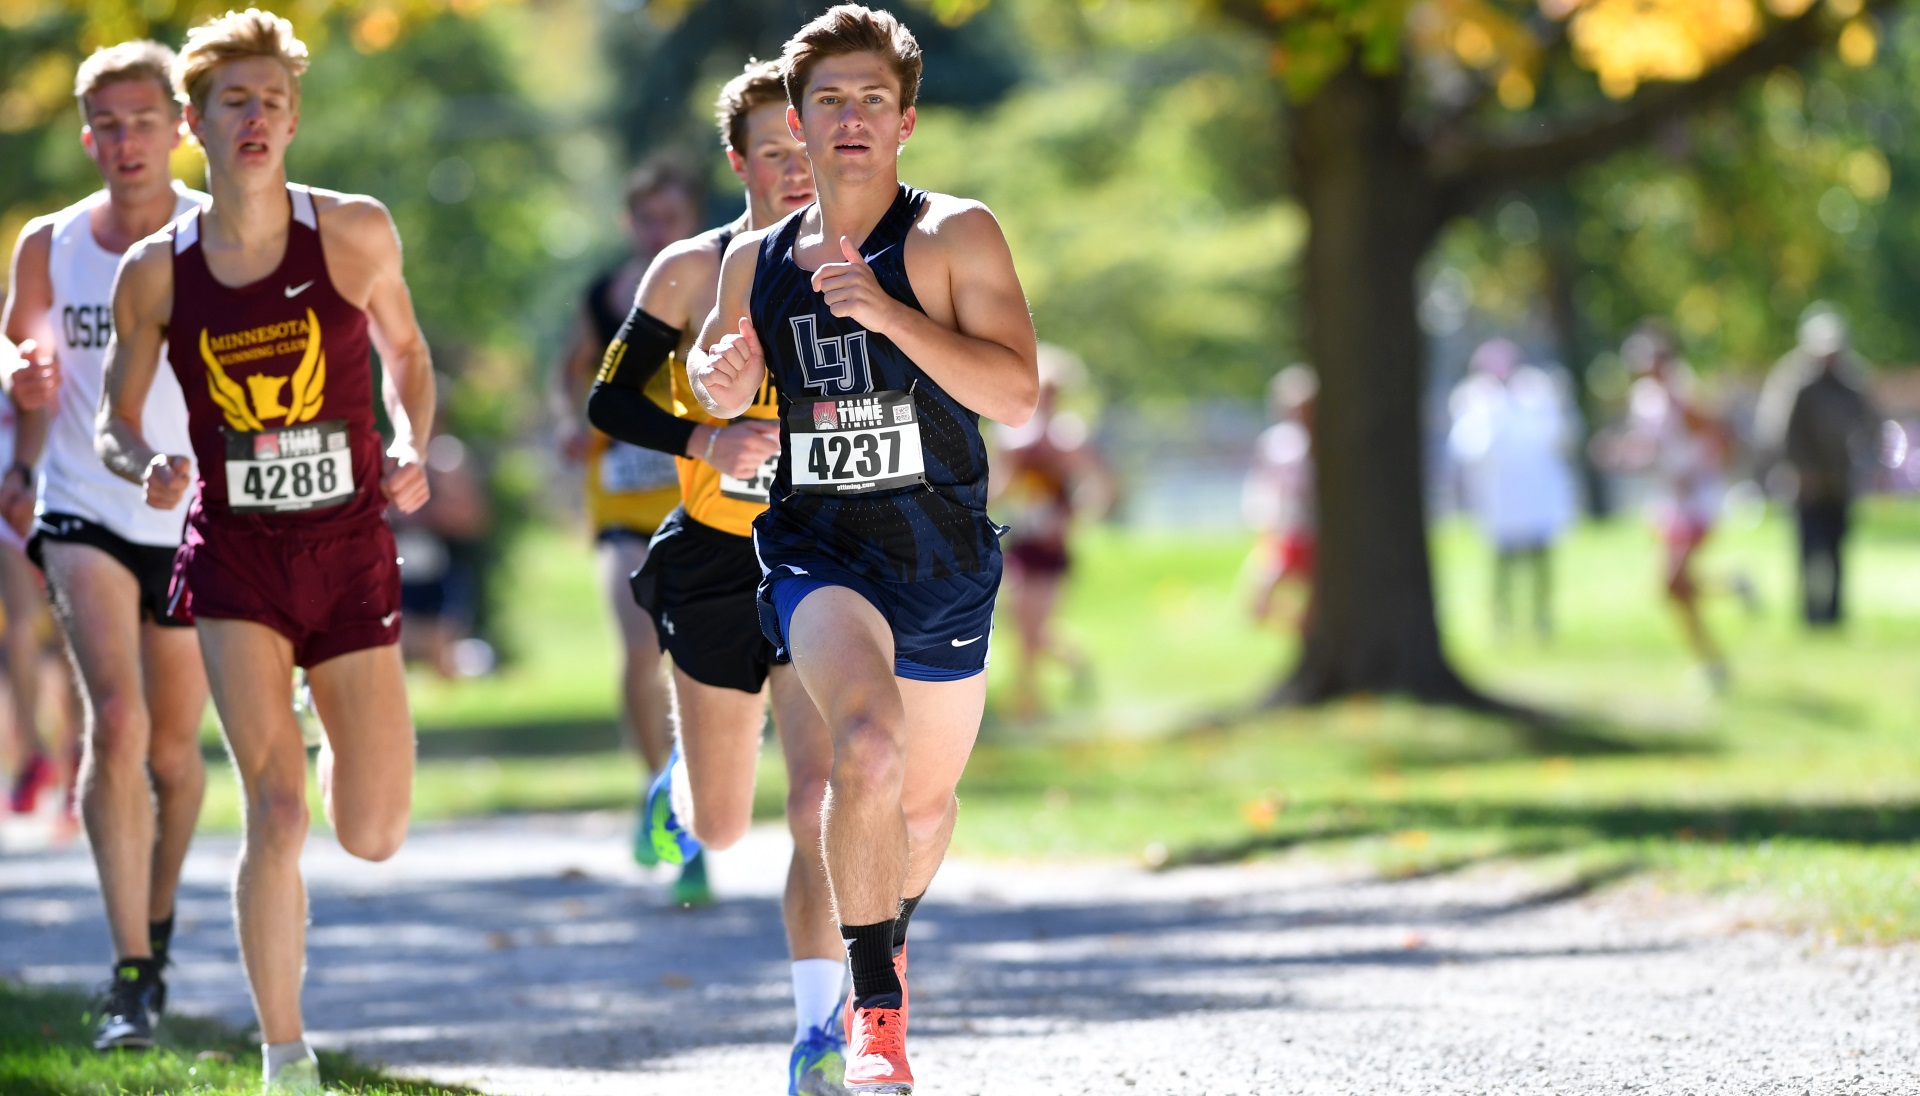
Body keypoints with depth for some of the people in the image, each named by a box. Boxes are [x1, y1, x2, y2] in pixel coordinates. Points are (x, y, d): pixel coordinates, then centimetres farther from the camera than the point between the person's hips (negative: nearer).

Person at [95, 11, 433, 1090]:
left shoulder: (356, 232, -3)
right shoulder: (157, 271, -3)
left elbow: (404, 347, 14)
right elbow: (116, 422, 8)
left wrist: (415, 448, -4)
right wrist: (147, 467, -15)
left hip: (352, 547, 1)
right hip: (236, 554, -1)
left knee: (374, 836, 4)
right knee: (277, 813, -15)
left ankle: (343, 742, 42)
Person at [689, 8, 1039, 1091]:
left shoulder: (956, 234, -6)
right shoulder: (756, 259, 5)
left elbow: (1016, 394, -17)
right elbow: (720, 383, 21)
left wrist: (889, 313, -27)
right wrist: (720, 379, -4)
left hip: (945, 559, 0)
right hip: (817, 553, 0)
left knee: (924, 800, 17)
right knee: (868, 749, -28)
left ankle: (892, 931, 52)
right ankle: (876, 1006, -18)